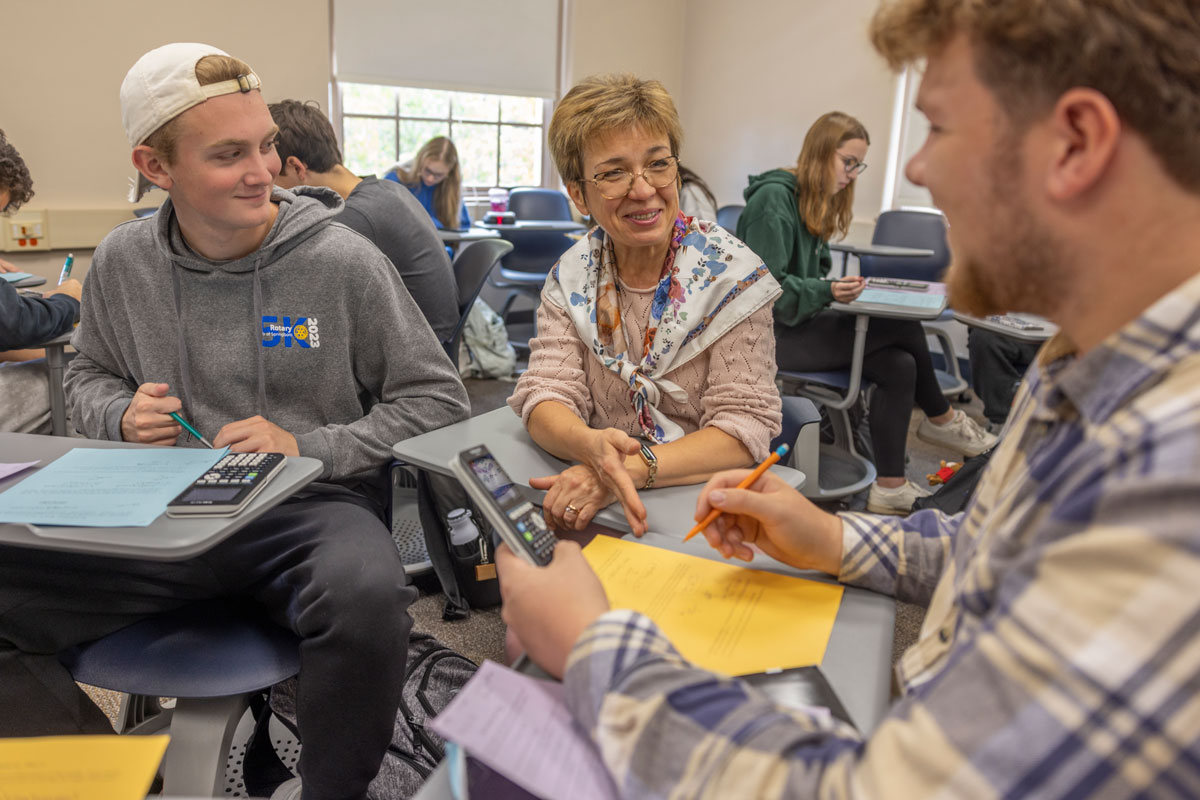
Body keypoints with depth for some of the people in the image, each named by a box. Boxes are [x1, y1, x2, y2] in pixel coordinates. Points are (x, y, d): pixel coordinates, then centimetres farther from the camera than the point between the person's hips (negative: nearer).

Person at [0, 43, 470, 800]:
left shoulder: (343, 259, -7)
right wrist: (123, 415, -2)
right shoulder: (122, 262, 4)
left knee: (367, 596, -36)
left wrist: (309, 449, -14)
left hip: (314, 509, -3)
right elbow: (90, 376, 22)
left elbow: (437, 397, -4)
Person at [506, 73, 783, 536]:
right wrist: (591, 446, -31)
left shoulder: (733, 275, -9)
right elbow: (546, 395, -7)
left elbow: (746, 426, -15)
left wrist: (633, 468, -31)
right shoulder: (570, 277, 1)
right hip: (597, 508, 3)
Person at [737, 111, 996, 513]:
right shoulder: (774, 197, -12)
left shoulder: (816, 201, 17)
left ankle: (890, 488, -8)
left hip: (801, 325, 9)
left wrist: (842, 288, 3)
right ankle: (941, 419, 9)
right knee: (905, 328, -14)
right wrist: (827, 292, -29)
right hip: (773, 334, -9)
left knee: (899, 365, -12)